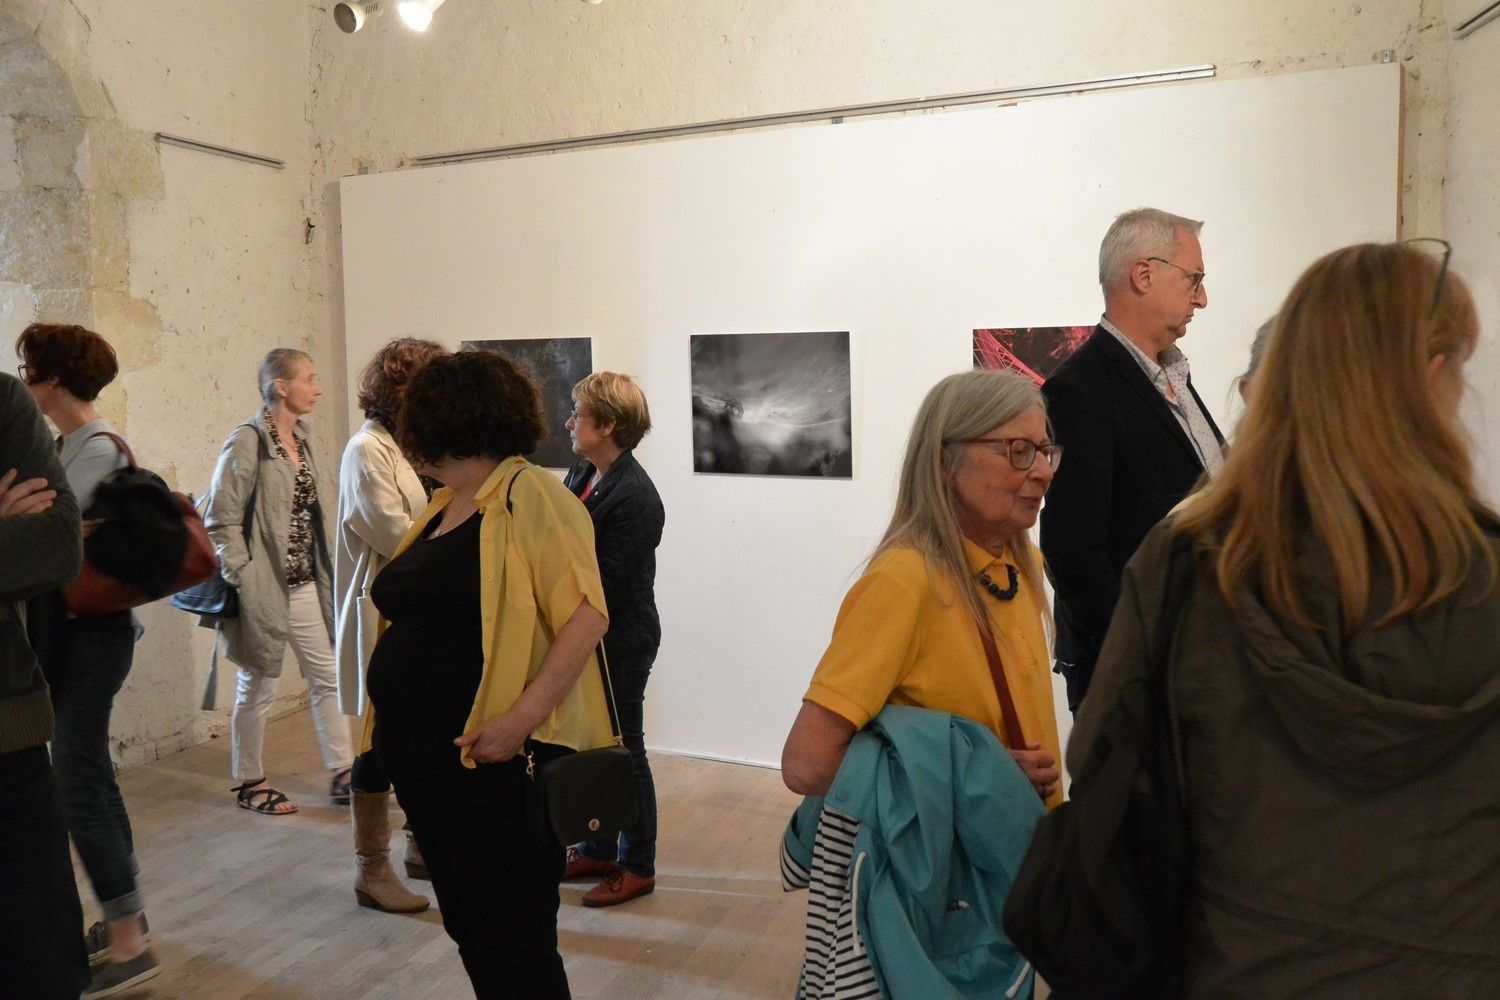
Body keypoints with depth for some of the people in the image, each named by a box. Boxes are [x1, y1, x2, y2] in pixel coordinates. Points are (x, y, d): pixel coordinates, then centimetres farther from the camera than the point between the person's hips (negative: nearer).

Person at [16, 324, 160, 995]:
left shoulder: (97, 449, -15)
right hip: (67, 628, 9)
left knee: (78, 784, -5)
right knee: (89, 774, 15)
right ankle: (125, 913, 28)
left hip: (90, 633, -9)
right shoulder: (66, 444, 12)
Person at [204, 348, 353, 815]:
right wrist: (242, 580, -17)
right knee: (257, 688, 7)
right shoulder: (247, 441, -14)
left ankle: (342, 773, 19)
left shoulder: (299, 440, 10)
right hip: (265, 589, -8)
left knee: (328, 676, 9)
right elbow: (221, 521, -15)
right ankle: (249, 783, 24)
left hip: (306, 585, 8)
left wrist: (322, 576, 12)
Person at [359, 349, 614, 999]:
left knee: (514, 947, 3)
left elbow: (586, 613, -21)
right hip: (424, 764, 9)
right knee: (467, 930, 21)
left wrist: (524, 714, -27)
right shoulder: (442, 507, 13)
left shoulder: (527, 494, -13)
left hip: (496, 766, -9)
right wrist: (393, 722, 11)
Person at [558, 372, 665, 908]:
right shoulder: (582, 475, 4)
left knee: (624, 752, 7)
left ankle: (637, 866, 25)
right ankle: (598, 849, 37)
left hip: (620, 643, -8)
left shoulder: (634, 497, -23)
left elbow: (609, 585, -23)